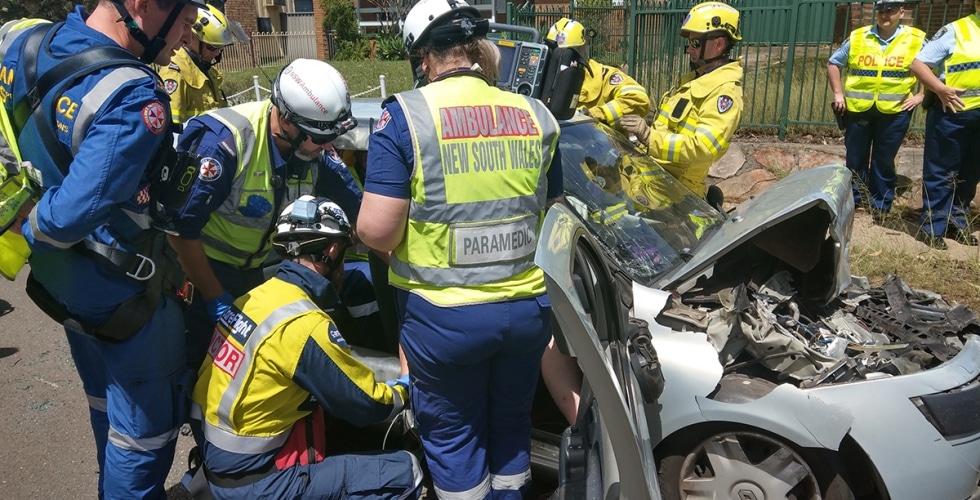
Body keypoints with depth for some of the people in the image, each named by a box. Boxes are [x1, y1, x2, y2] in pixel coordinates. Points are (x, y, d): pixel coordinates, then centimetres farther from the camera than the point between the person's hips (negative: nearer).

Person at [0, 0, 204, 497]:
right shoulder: (132, 99, -31)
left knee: (107, 402, 29)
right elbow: (68, 216, -32)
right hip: (121, 293, -9)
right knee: (145, 424, 12)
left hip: (61, 279, 9)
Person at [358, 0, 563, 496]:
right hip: (527, 306, 4)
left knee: (452, 431, 18)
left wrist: (402, 247, 4)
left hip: (444, 313, -4)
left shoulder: (405, 114, -12)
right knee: (510, 418, 26)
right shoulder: (536, 115, 1)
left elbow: (377, 231, -18)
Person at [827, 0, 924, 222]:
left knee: (884, 161, 6)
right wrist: (838, 93, 3)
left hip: (894, 111, -1)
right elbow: (833, 64, 11)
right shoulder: (857, 38, 4)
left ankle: (880, 205, 17)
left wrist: (921, 95, -4)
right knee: (855, 159, 8)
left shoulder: (916, 40, 1)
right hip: (858, 109, 1)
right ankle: (852, 200, 22)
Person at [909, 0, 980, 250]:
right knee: (941, 172, 3)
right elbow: (918, 64, -10)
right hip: (952, 112, -5)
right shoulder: (955, 31, -6)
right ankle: (932, 226, 11)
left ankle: (956, 221, 27)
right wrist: (941, 89, -21)